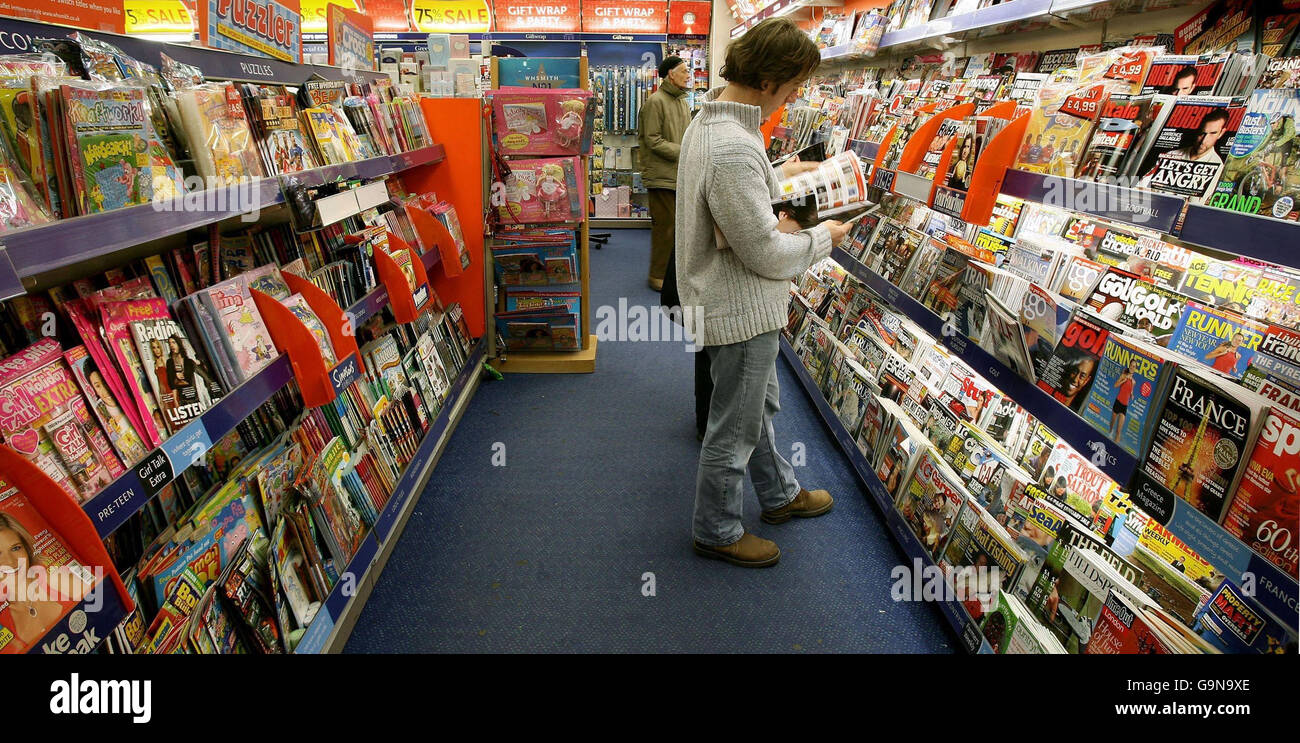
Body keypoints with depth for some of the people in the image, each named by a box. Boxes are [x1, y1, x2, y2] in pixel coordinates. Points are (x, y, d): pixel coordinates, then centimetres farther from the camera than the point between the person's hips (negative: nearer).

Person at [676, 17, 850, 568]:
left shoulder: (712, 119, 3)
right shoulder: (733, 150, -31)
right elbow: (766, 254, -26)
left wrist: (780, 174, 20)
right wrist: (823, 236, -10)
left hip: (741, 304, 11)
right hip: (740, 312, -11)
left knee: (761, 404, 26)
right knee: (734, 431, 7)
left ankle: (780, 495, 48)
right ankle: (717, 532, 28)